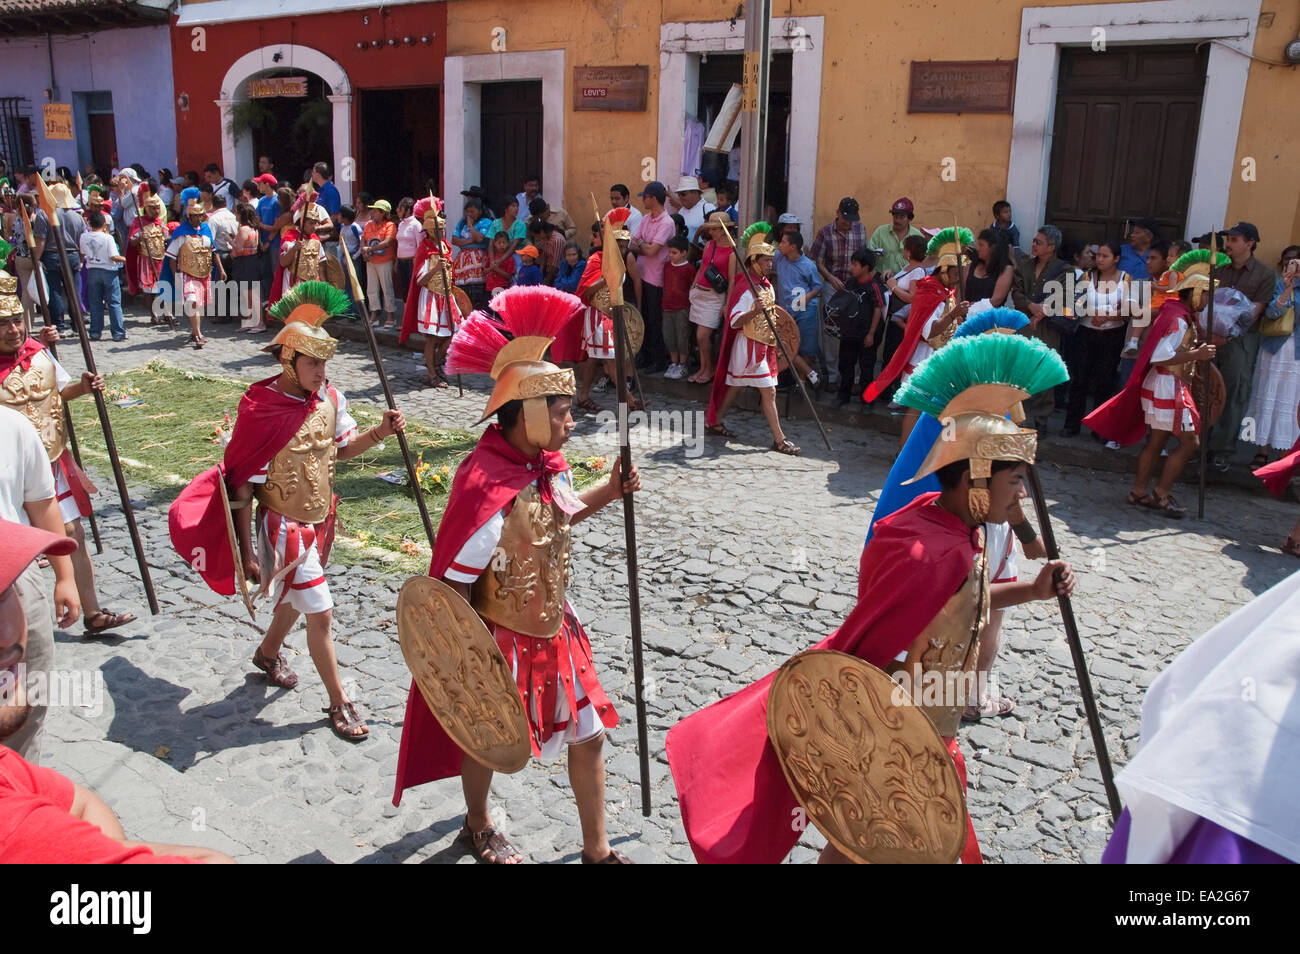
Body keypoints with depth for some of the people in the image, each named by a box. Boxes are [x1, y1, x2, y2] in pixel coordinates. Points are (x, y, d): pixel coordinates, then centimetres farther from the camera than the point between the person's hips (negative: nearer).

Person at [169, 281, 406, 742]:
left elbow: (340, 449, 10)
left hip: (320, 519, 6)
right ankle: (339, 703, 11)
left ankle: (268, 653, 54)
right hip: (285, 526, -6)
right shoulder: (260, 410, -21)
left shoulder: (329, 397, -5)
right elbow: (242, 485, -17)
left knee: (295, 596, 26)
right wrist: (246, 551, -16)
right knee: (320, 613, -3)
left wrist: (379, 433, -10)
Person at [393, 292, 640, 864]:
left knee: (588, 733, 13)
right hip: (500, 641, -7)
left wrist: (607, 492, 1)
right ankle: (478, 827, 49)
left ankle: (597, 850, 32)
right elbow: (452, 582, -23)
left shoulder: (550, 467, -5)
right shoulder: (485, 486, -29)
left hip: (555, 631, 7)